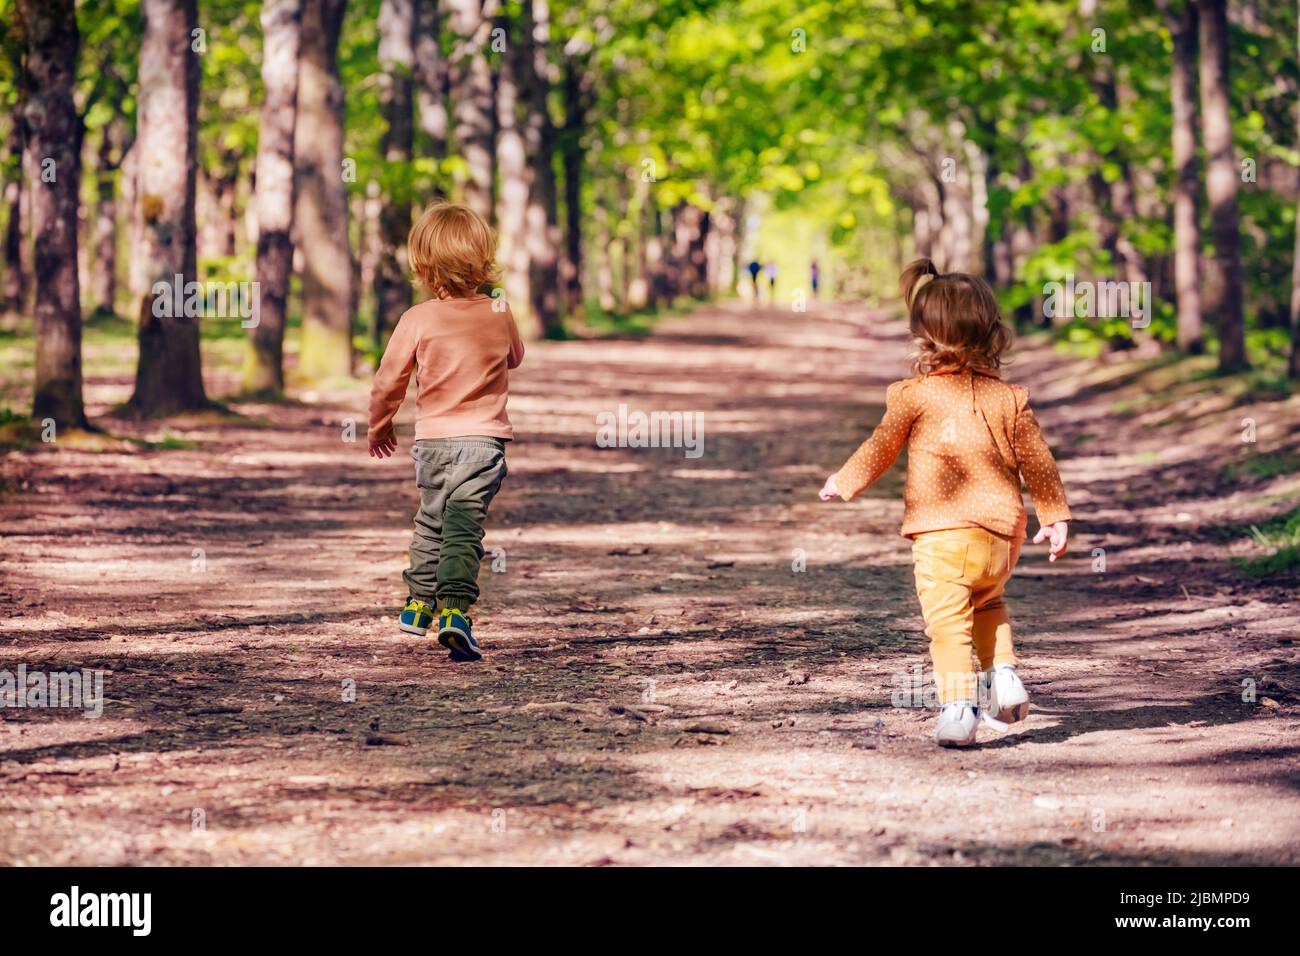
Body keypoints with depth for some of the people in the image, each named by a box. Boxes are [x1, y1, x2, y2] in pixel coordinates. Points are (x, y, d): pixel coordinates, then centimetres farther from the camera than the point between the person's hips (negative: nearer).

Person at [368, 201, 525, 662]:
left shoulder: (416, 320, -8)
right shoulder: (500, 315, -2)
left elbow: (388, 382, -2)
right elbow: (515, 358, 19)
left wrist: (380, 425, 15)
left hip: (432, 440, 1)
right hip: (483, 439, -1)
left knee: (431, 521, 21)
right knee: (464, 528, -5)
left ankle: (419, 603, 32)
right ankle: (454, 610, -19)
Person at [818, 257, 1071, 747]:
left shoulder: (914, 396, -3)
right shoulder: (1009, 398, 6)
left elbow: (879, 451, 8)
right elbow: (1037, 461, 10)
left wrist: (843, 483, 25)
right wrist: (1055, 517, 21)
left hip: (942, 536, -5)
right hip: (1001, 535, 5)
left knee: (948, 619, -6)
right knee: (988, 604, 29)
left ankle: (959, 705, -20)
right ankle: (1003, 675, 14)